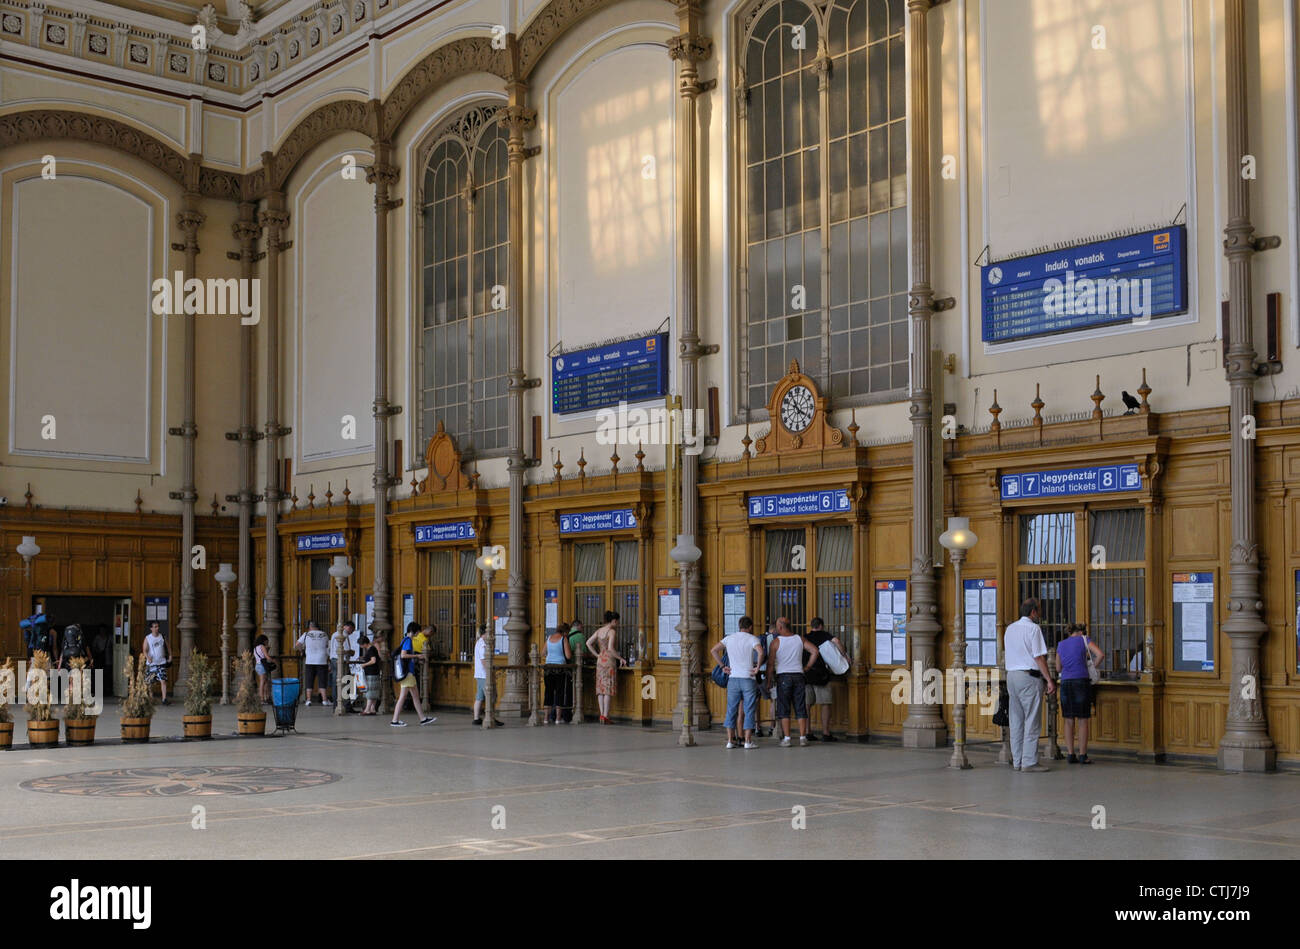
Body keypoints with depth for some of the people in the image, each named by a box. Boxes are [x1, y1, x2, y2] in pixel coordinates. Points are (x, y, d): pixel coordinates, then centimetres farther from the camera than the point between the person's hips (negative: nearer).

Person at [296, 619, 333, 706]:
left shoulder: (306, 634, 1)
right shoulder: (324, 635, 5)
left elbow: (298, 644, -2)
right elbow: (327, 646, 16)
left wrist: (303, 650, 16)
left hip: (310, 661, 0)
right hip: (322, 661, 0)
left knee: (309, 681, 7)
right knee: (322, 681, 3)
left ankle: (308, 699, 4)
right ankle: (324, 700, -1)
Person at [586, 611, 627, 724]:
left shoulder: (599, 631, 9)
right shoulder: (611, 631, -11)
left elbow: (588, 643, 5)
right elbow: (610, 648, -21)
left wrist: (597, 655, 10)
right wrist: (621, 658, -11)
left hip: (600, 661, 7)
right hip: (609, 661, -7)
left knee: (601, 688, 9)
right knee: (609, 689, -3)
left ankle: (602, 715, 7)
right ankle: (605, 716, -5)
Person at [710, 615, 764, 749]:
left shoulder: (729, 638, 9)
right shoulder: (752, 639, -3)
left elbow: (713, 650, 8)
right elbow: (760, 652, -22)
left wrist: (723, 666, 9)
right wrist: (757, 668, -11)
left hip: (733, 678, 3)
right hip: (748, 679, -3)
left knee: (731, 709, 9)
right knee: (749, 710, 2)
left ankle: (730, 740, 8)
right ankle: (748, 741, 0)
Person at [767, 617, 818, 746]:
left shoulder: (776, 642, -3)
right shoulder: (800, 639, 7)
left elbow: (771, 664, -5)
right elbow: (814, 651, -1)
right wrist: (807, 667, 7)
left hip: (783, 677, -3)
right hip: (798, 675, 3)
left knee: (784, 710, 1)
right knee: (800, 708, 6)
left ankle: (786, 738, -3)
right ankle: (802, 737, 4)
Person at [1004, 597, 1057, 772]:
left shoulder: (1010, 629, 15)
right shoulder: (1033, 628, -8)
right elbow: (1039, 657, -13)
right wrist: (1049, 680, -10)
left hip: (1011, 675, 8)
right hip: (1029, 677, -8)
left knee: (1016, 720, 10)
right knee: (1032, 721, -5)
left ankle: (1017, 761, 12)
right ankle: (1029, 761, -7)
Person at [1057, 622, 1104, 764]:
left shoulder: (1061, 645, 16)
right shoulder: (1084, 640, 4)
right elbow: (1100, 654, -8)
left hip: (1065, 683, 4)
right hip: (1082, 682, -4)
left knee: (1069, 721, 7)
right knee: (1083, 720, 1)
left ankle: (1071, 755, 5)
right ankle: (1083, 756, 0)